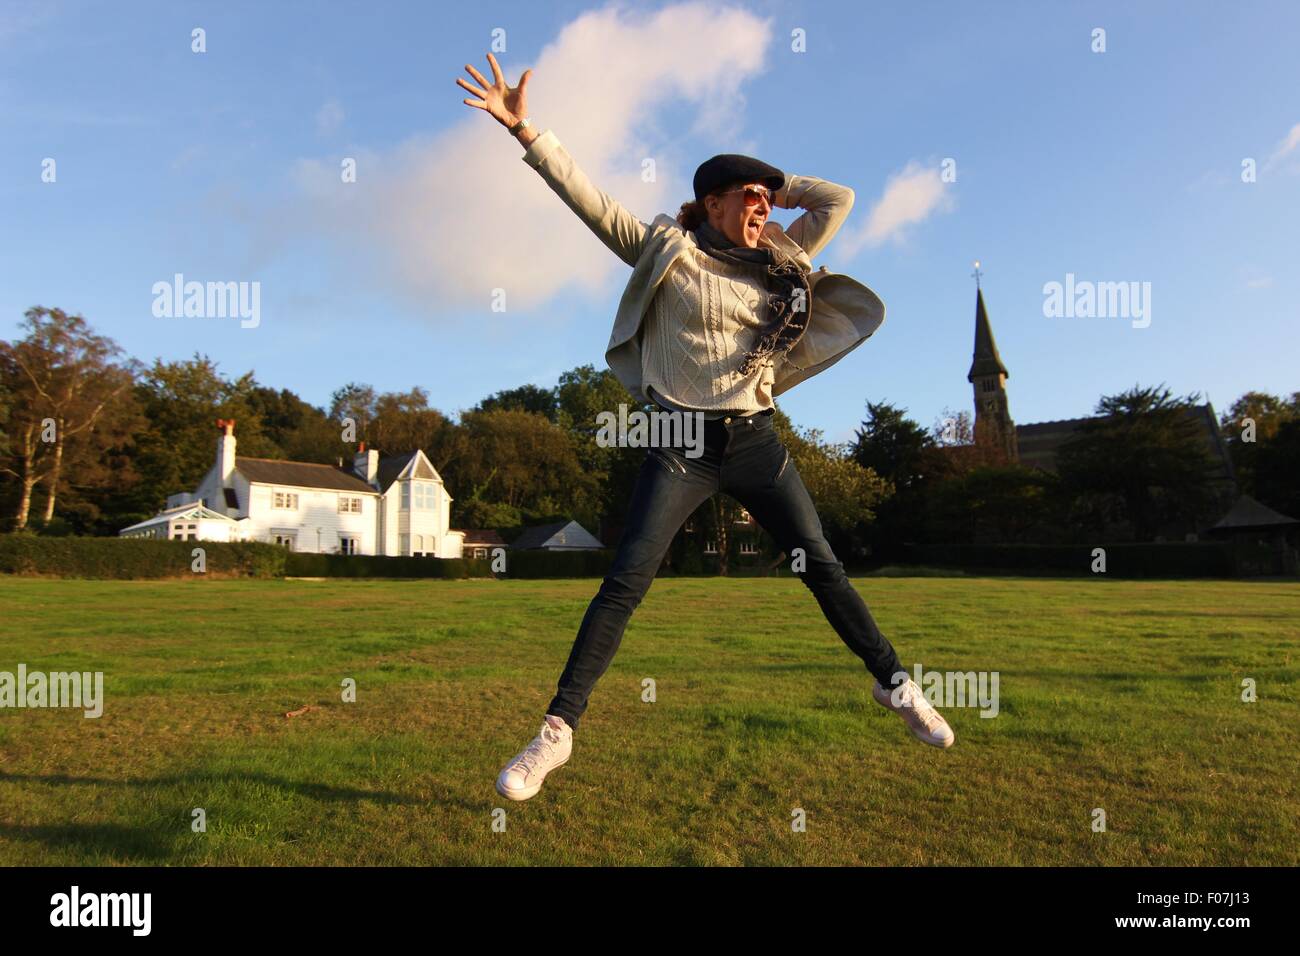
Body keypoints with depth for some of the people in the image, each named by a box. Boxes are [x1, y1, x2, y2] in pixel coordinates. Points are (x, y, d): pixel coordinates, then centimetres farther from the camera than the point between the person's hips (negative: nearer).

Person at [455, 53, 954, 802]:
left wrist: (773, 183, 16)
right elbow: (587, 197, -3)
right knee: (627, 579, -10)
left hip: (756, 439, 4)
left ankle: (896, 685, 26)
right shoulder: (665, 251, 2)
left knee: (822, 566, 9)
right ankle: (559, 729, -2)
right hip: (684, 444, -4)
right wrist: (526, 130, -9)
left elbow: (839, 198, 19)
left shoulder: (779, 262, 13)